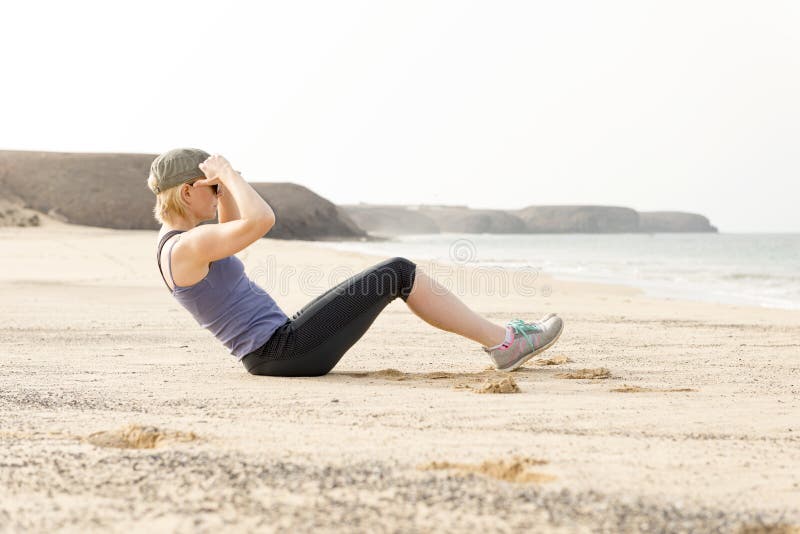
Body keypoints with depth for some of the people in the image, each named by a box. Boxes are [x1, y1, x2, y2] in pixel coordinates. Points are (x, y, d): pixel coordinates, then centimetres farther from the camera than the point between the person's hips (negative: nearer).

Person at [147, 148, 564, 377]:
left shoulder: (173, 244, 13)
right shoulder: (186, 246, -18)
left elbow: (235, 227, 32)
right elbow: (261, 220, -30)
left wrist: (223, 182, 14)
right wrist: (228, 174, -15)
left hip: (272, 353, 11)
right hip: (284, 351, -11)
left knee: (383, 279, 20)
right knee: (399, 272, -7)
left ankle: (498, 339, 22)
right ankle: (502, 341, 3)